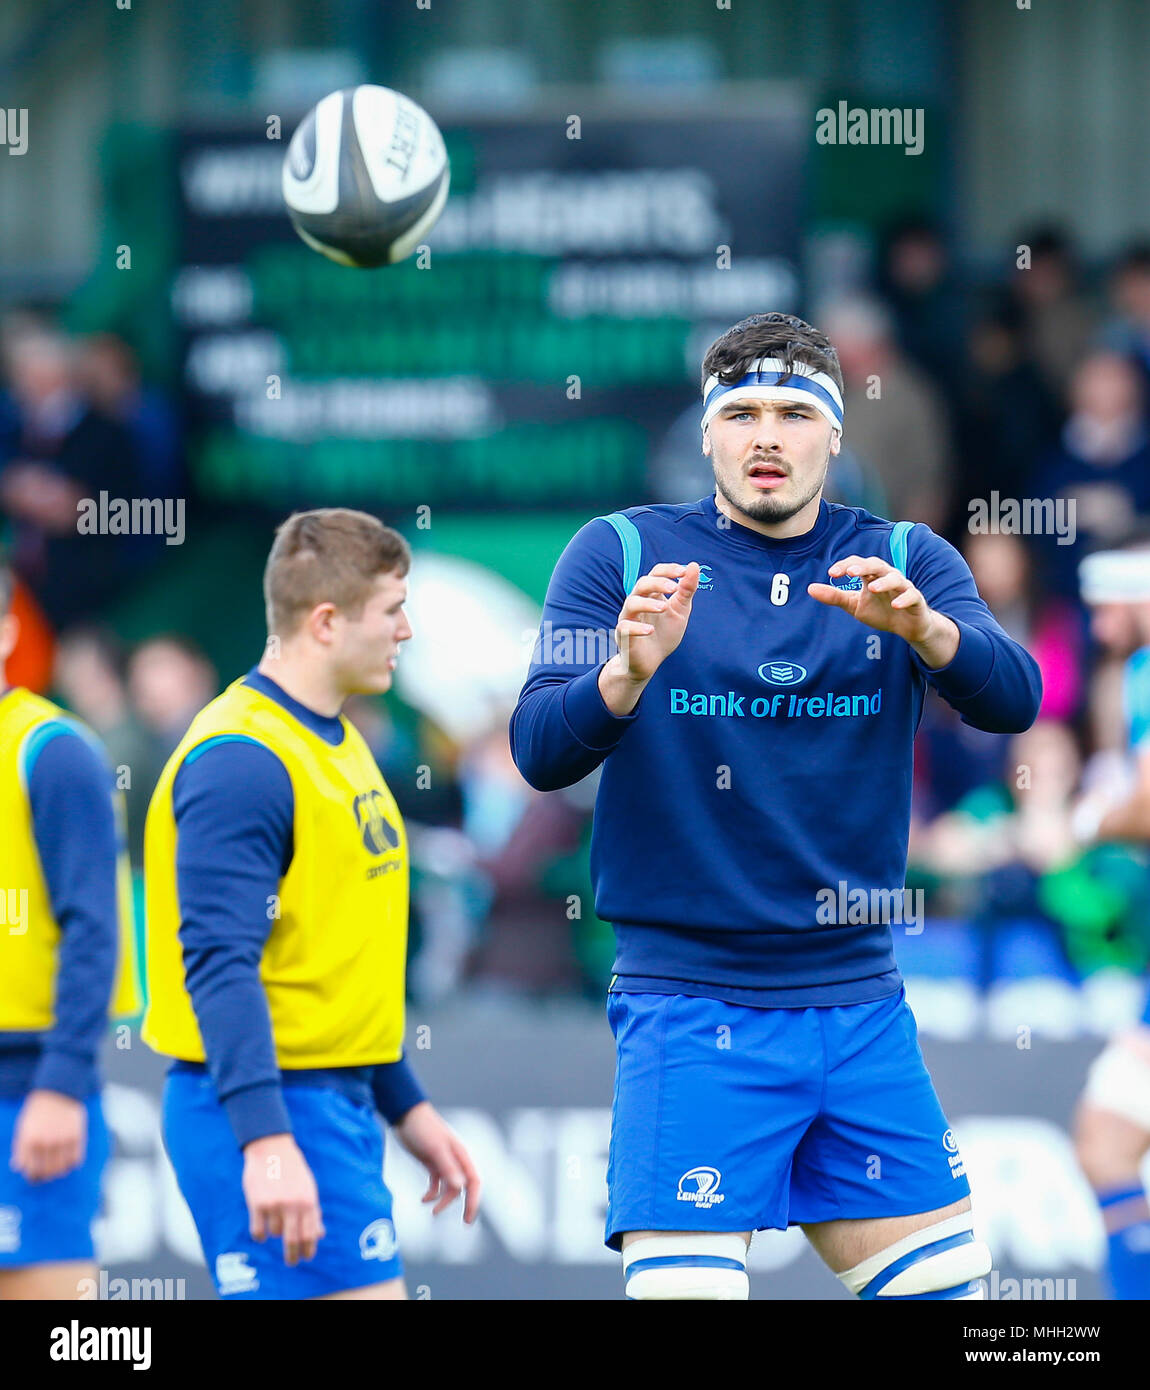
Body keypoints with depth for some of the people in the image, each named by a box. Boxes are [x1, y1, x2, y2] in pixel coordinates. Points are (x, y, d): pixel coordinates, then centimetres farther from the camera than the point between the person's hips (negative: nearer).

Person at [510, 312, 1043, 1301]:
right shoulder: (624, 555, -1)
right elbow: (540, 753, -10)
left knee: (946, 1281, 6)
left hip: (861, 1001, 4)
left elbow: (1012, 699, -11)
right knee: (686, 1291, -15)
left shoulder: (904, 561, 5)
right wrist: (629, 671, -30)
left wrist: (919, 626, -32)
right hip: (690, 1003, -3)